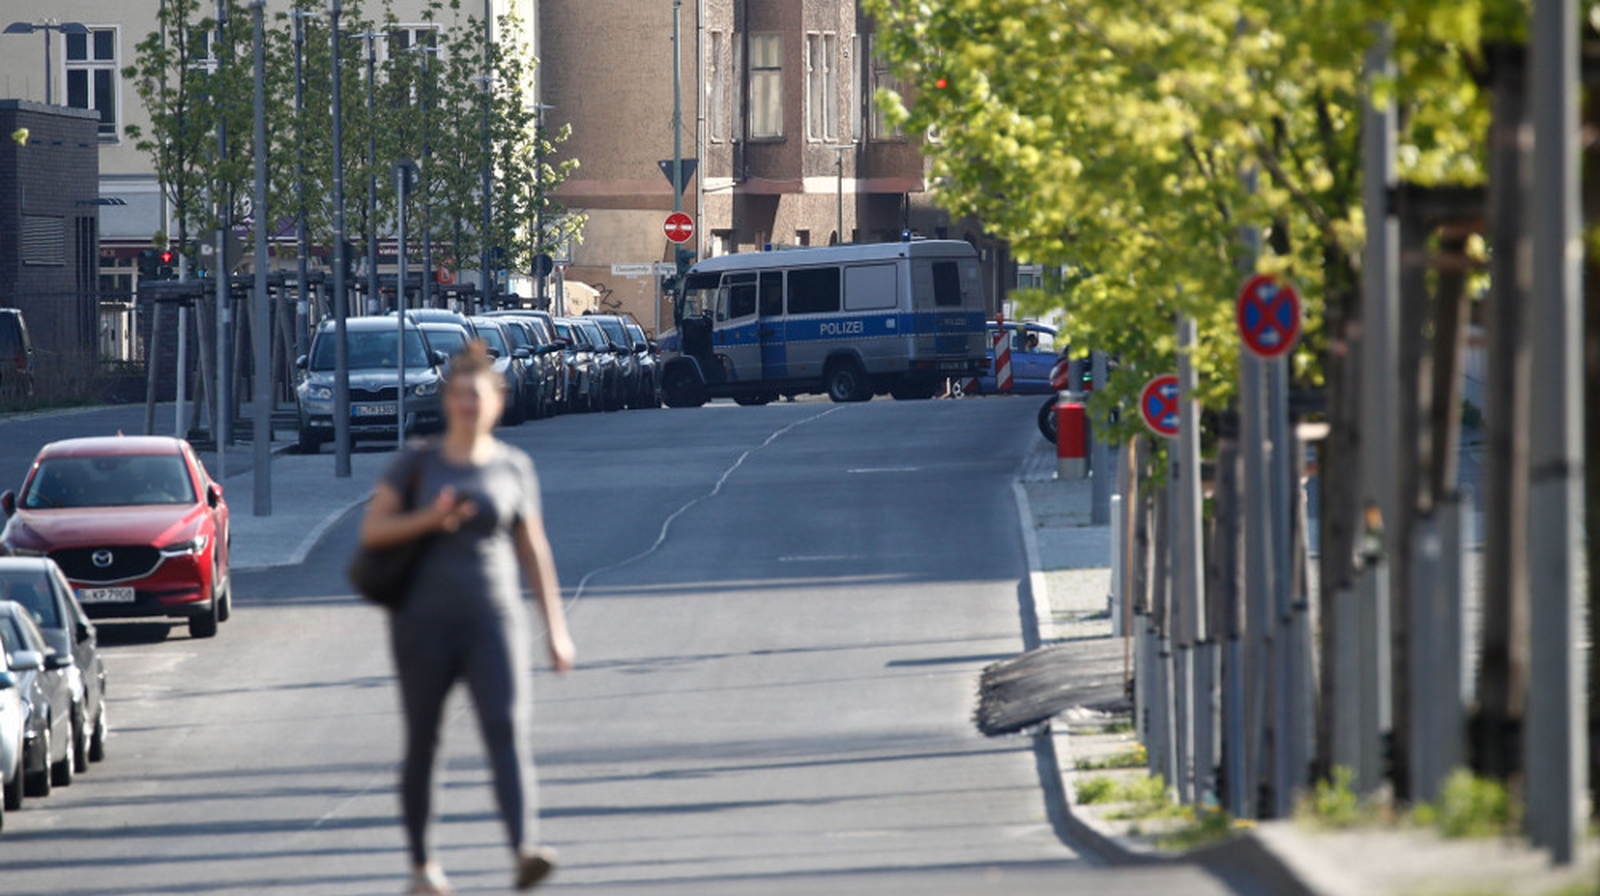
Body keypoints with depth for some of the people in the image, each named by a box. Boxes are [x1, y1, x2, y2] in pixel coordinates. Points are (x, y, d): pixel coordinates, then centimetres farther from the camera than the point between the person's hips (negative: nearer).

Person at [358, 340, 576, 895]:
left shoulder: (513, 467, 5)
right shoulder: (416, 463, 0)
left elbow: (533, 551, 9)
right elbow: (371, 531, -5)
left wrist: (556, 629, 6)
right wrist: (430, 518, -22)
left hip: (493, 624, 0)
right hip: (424, 621, 0)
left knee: (507, 732, -18)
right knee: (422, 744, 8)